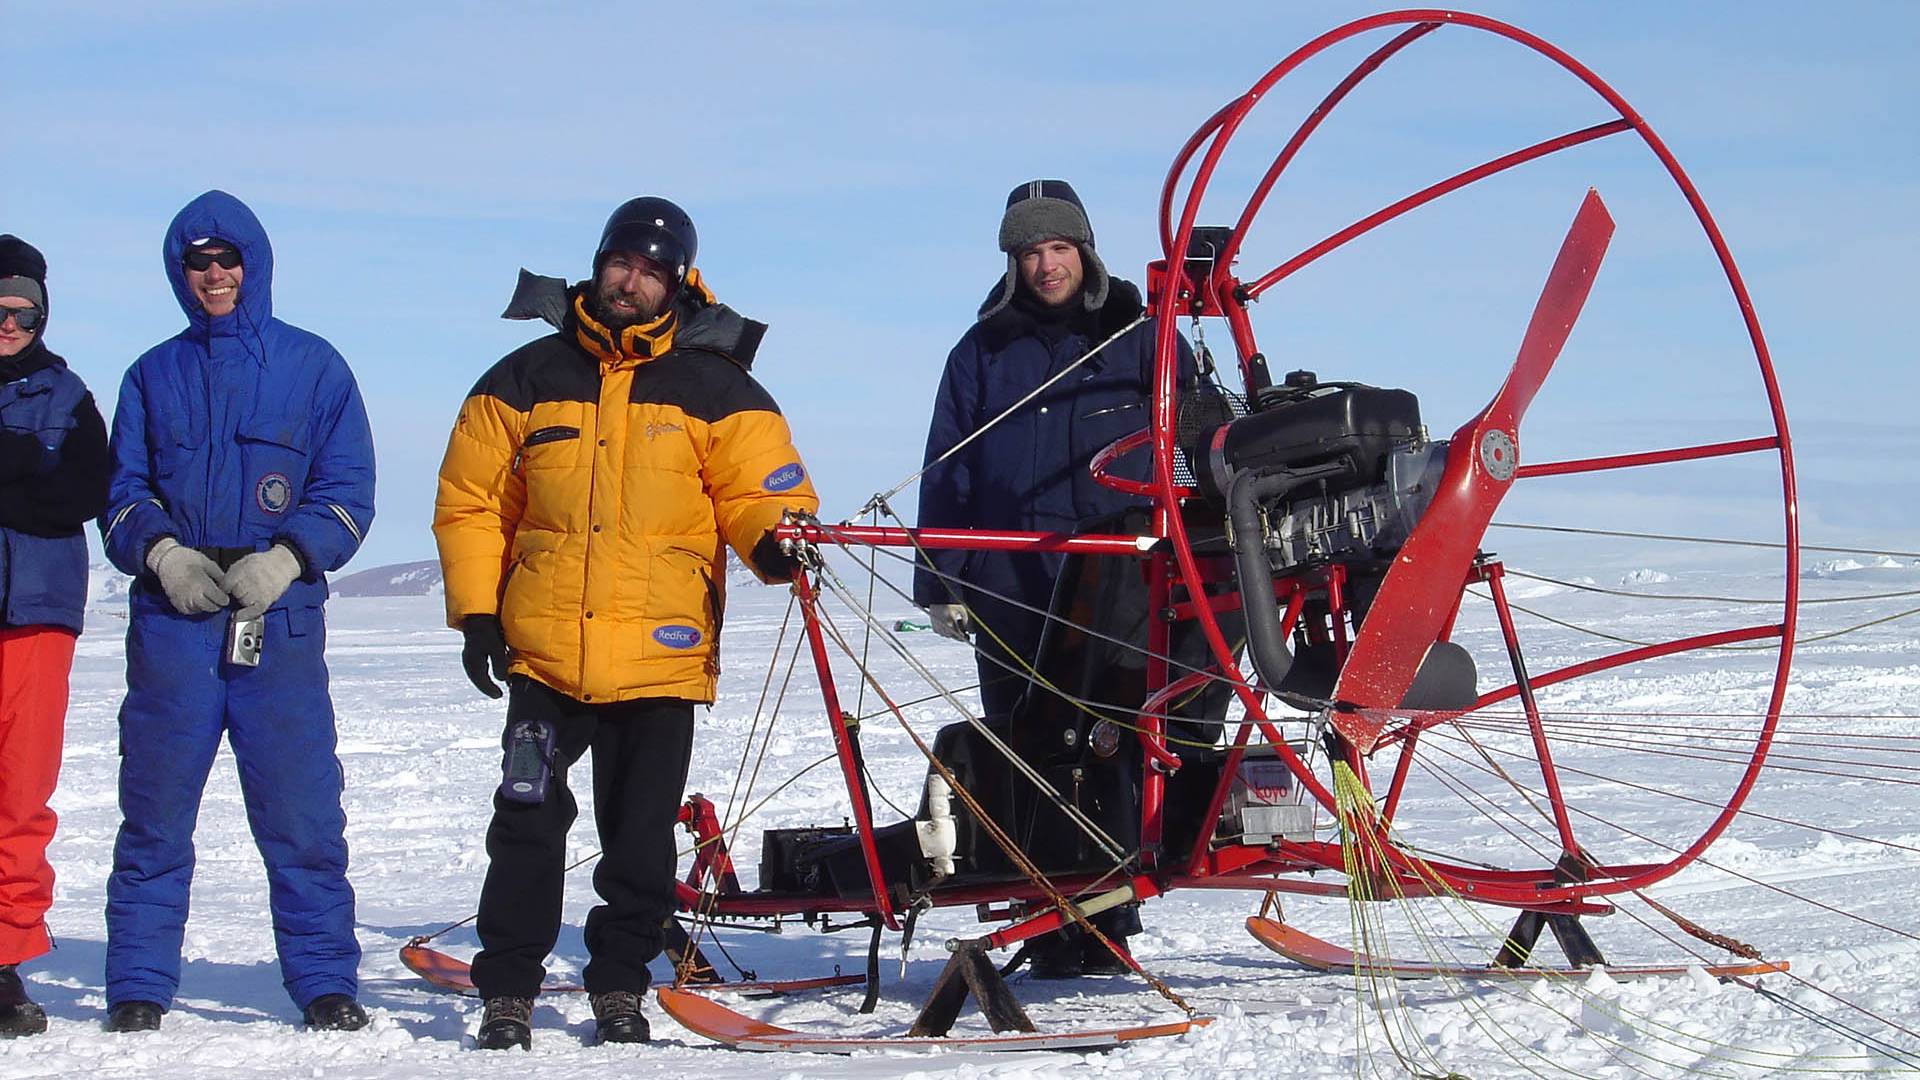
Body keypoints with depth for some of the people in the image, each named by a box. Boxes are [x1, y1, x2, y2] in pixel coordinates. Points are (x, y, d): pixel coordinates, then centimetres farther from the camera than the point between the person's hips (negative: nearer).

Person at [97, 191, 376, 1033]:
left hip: (281, 622, -1)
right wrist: (163, 552, -7)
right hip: (172, 621, 2)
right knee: (154, 812, 1)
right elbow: (121, 494, 13)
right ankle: (138, 986, 9)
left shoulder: (313, 367, 9)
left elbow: (346, 495, 5)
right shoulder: (153, 376, 15)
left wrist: (285, 559, -11)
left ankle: (325, 980, 5)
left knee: (301, 813, -4)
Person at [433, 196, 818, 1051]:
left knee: (641, 838, 5)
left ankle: (619, 987, 20)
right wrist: (476, 610, 3)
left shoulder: (713, 387, 6)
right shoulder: (527, 379, 8)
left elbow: (760, 486, 2)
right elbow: (470, 501, 11)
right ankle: (508, 993, 9)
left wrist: (774, 538, -22)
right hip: (543, 652, 1)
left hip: (664, 656, 0)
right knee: (528, 827, -1)